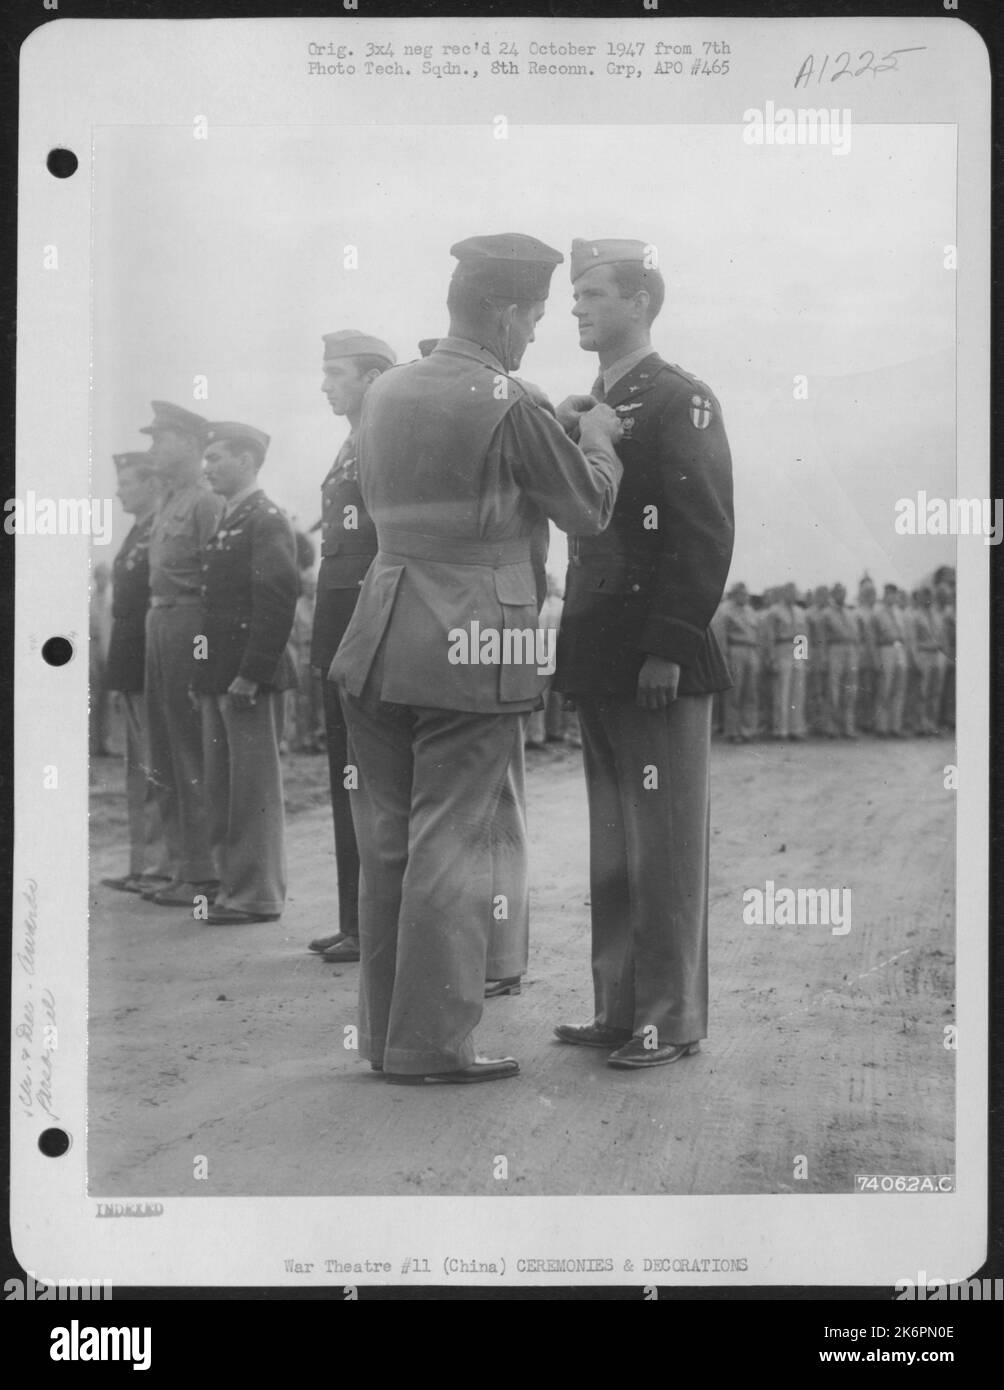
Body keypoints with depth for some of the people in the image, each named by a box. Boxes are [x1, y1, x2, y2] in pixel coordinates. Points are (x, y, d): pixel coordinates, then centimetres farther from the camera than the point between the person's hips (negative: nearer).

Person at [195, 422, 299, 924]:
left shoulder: (267, 522, -11)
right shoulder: (227, 522, 18)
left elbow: (277, 603, -18)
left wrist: (250, 674, -22)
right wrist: (205, 675, 14)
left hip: (250, 677, -9)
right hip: (218, 675, 9)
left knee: (254, 786, -3)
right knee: (221, 787, 13)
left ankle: (259, 896, 3)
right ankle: (234, 887, 21)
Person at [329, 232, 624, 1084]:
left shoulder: (387, 393, 10)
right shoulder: (507, 405, -11)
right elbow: (590, 508, -4)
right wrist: (596, 436, 17)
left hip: (383, 639, 7)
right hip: (473, 646, -7)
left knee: (387, 843, 13)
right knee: (452, 845, 0)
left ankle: (384, 1033, 23)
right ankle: (431, 1044, 7)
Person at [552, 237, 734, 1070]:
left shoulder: (681, 401, -7)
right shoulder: (589, 408, 18)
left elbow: (704, 535, -14)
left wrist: (669, 649, -19)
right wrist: (576, 648, 12)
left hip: (660, 664, -8)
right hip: (601, 660, 8)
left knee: (665, 846, -1)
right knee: (613, 847, 12)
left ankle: (672, 1018, 7)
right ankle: (620, 1008, 20)